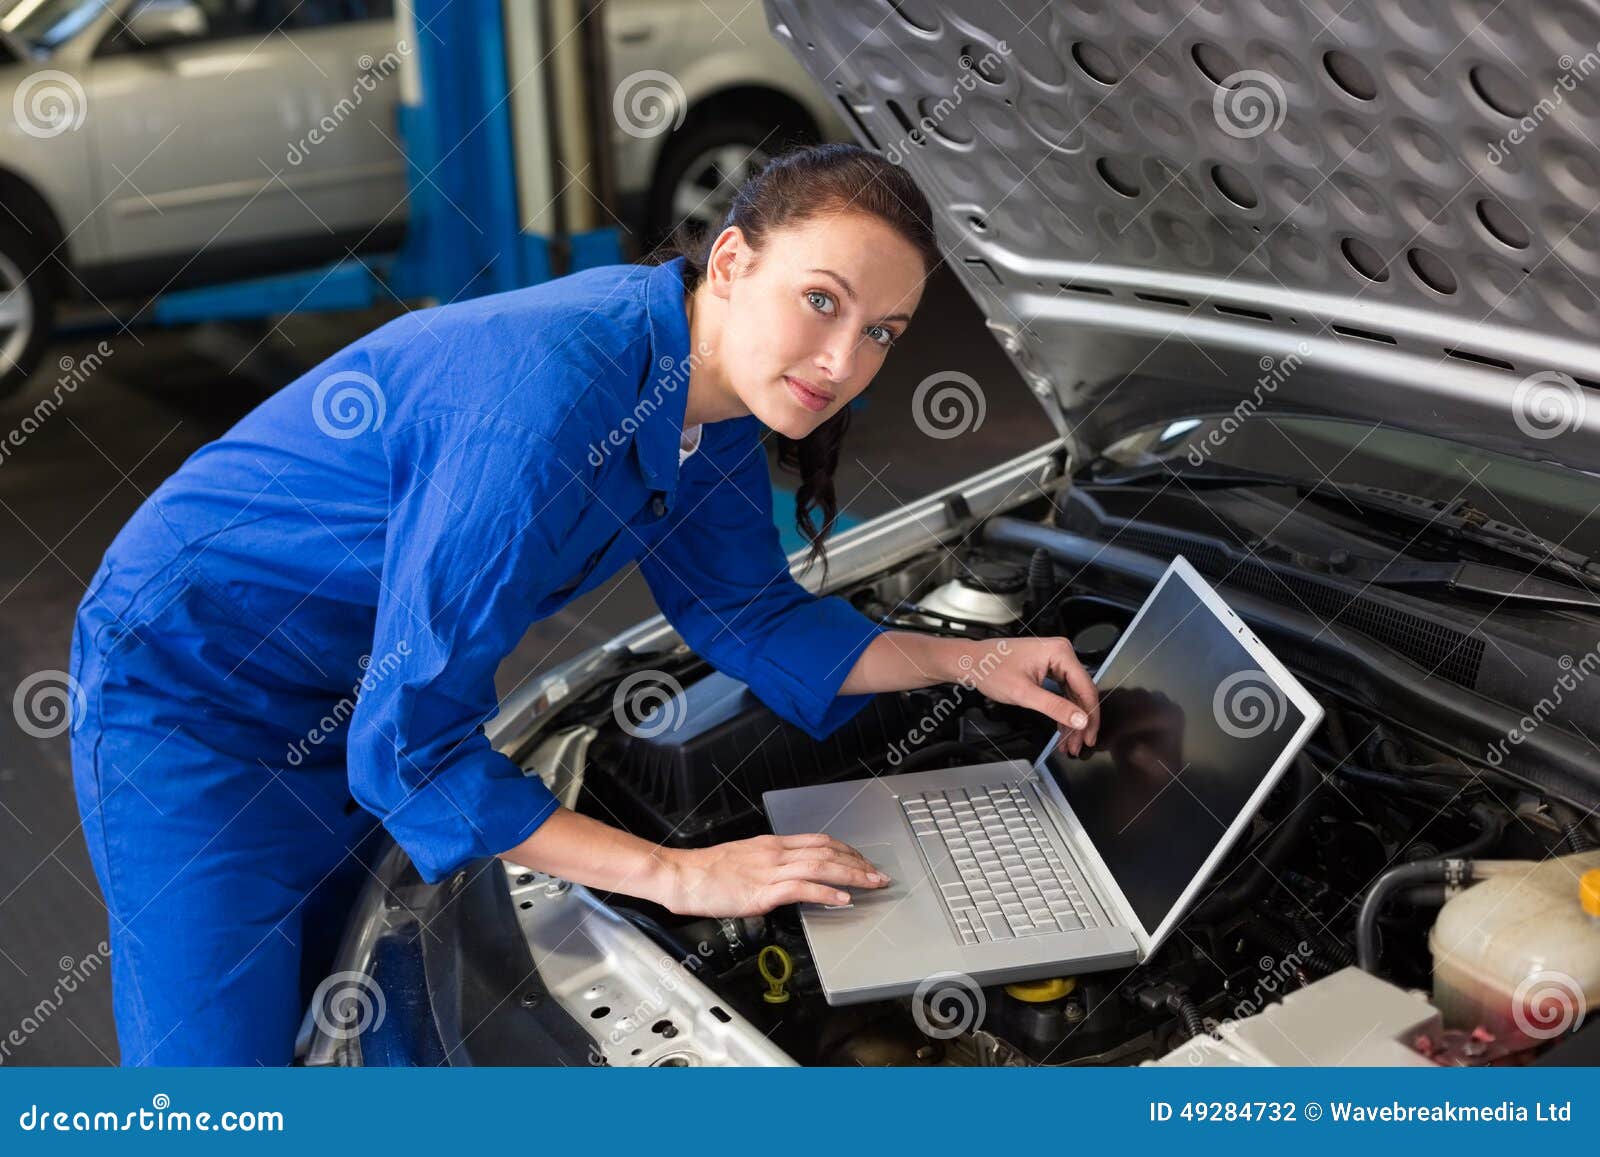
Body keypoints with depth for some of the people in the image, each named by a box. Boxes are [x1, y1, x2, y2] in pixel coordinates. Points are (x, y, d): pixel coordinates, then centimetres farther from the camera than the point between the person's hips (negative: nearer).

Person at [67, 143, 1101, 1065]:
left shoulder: (710, 389, -10)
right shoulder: (549, 397, -38)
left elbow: (750, 612, 5)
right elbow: (409, 747, -34)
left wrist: (966, 661, -5)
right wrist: (674, 876, -33)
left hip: (355, 706, 8)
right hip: (190, 680, -8)